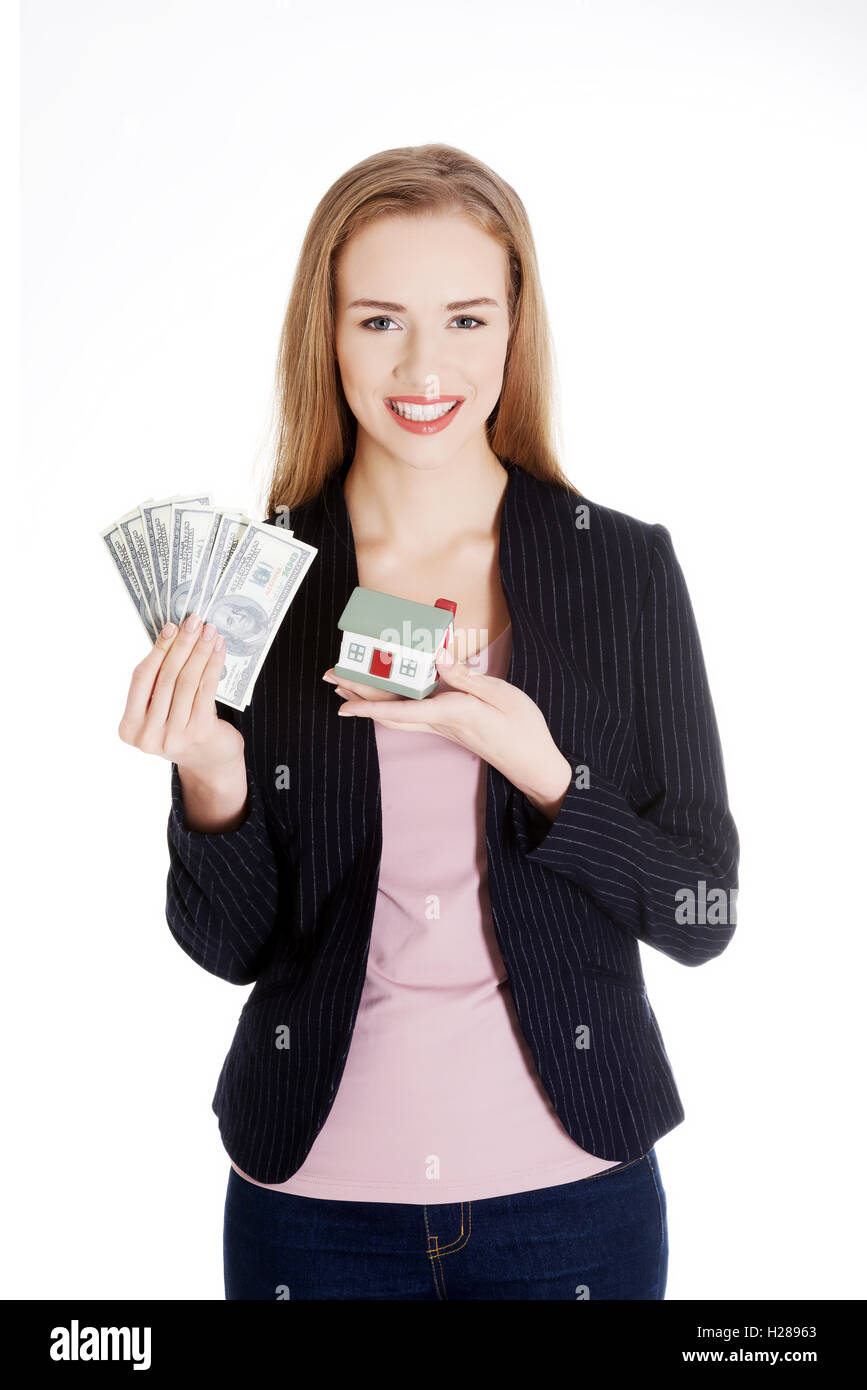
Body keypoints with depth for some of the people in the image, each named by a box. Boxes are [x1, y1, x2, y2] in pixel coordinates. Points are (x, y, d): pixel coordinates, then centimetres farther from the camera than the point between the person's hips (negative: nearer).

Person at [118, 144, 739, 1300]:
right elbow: (231, 945, -2)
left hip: (568, 1188, 0)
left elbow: (704, 913, -6)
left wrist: (539, 772, -21)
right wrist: (211, 779, -20)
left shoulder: (627, 566, -7)